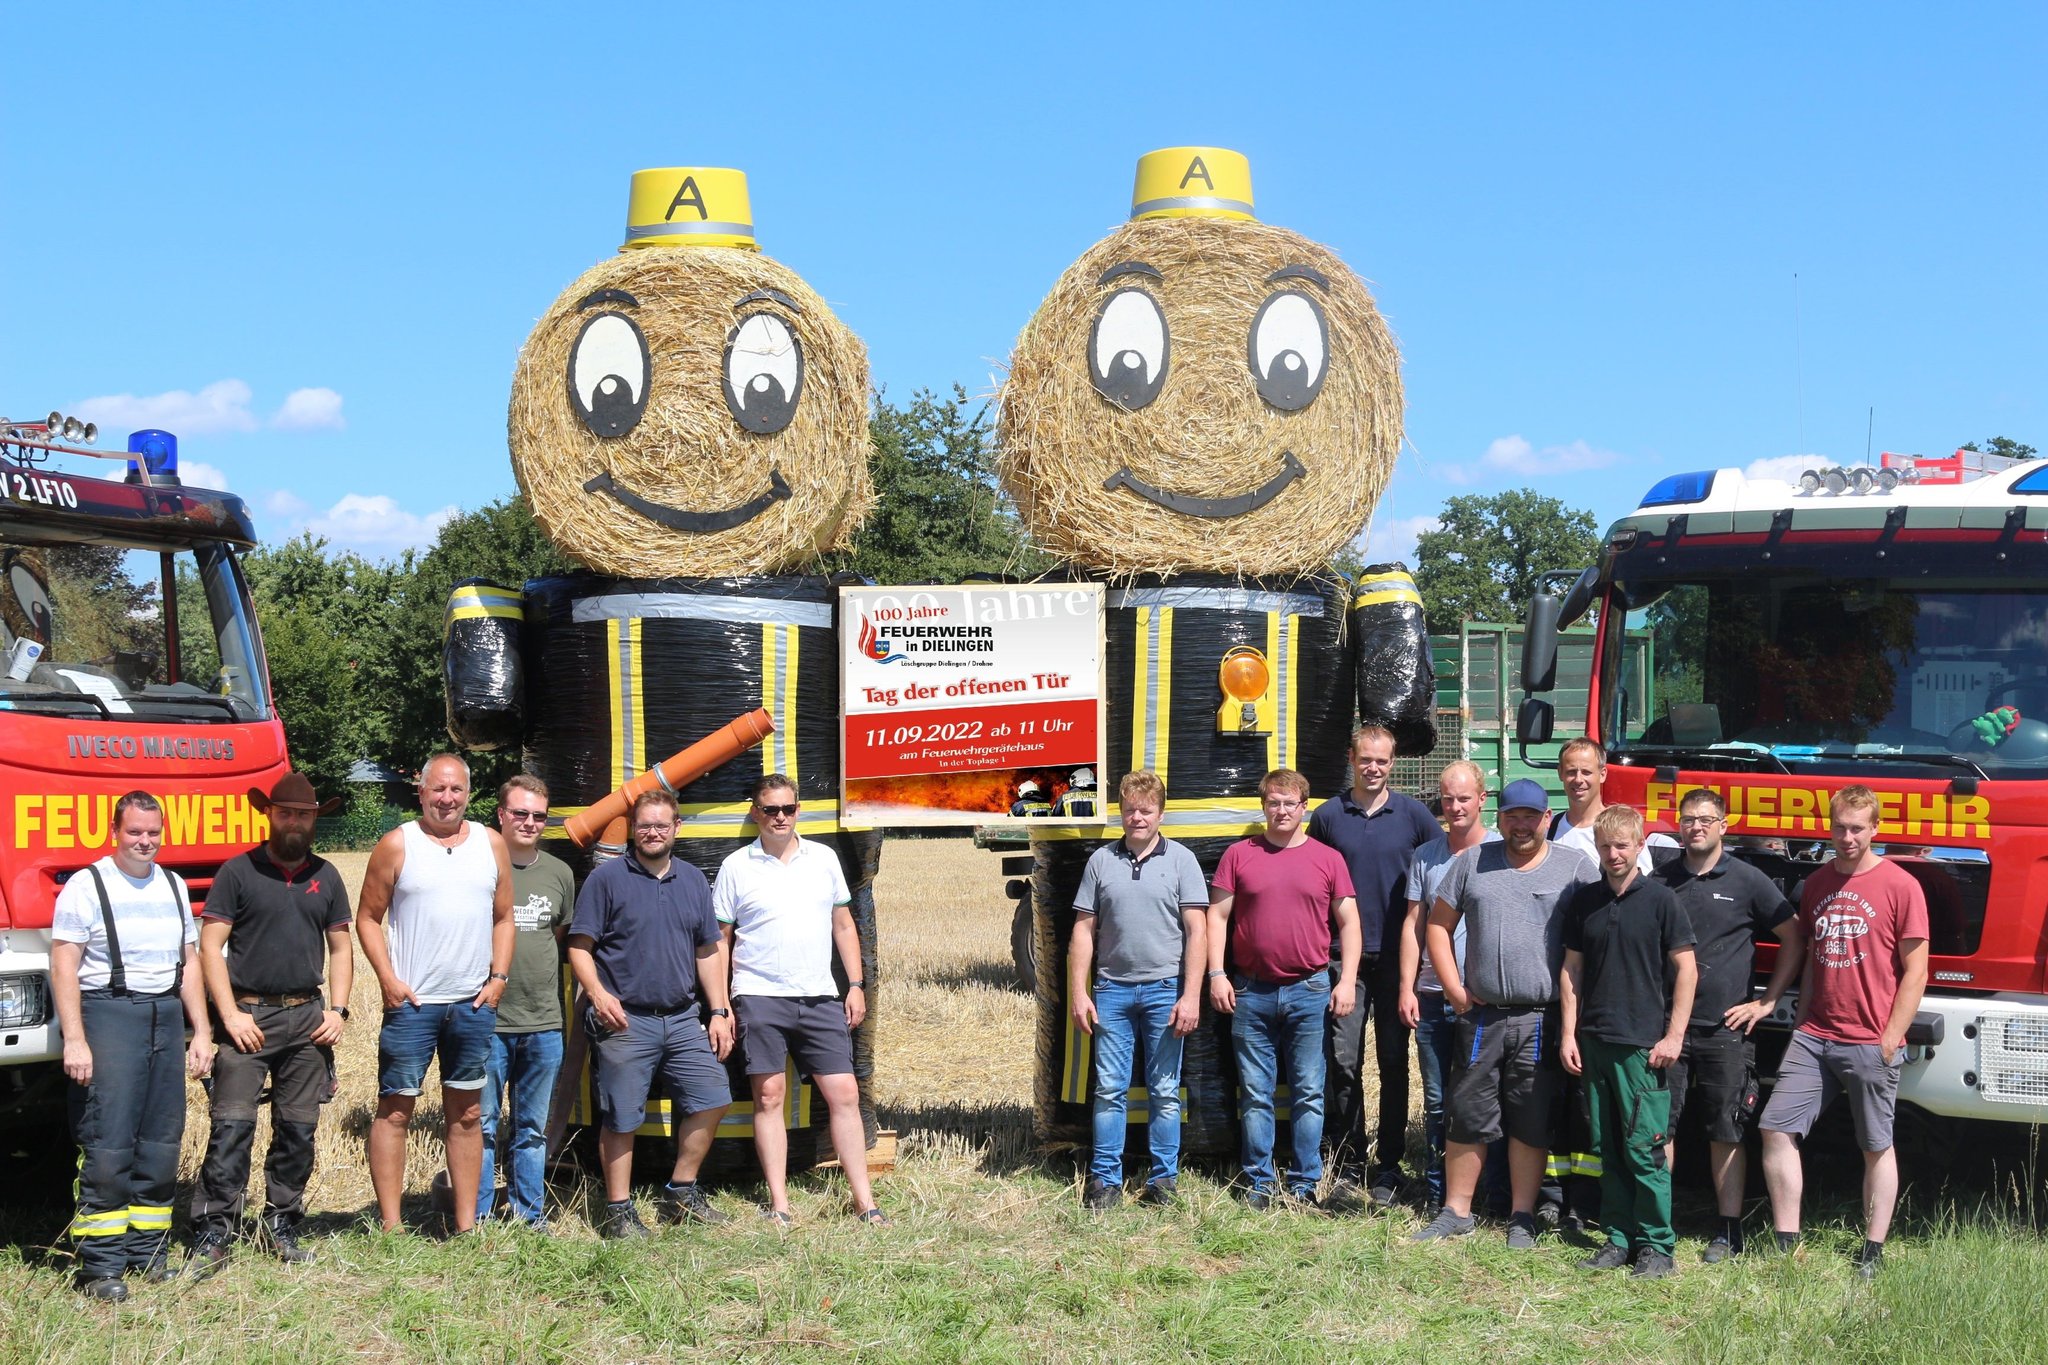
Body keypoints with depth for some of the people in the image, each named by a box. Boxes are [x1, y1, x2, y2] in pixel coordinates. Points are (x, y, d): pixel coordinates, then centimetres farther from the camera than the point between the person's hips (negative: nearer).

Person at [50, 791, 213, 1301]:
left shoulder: (173, 887, 15)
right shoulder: (87, 886, -2)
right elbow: (64, 967, -7)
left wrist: (201, 1031, 14)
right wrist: (74, 1039, -15)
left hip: (166, 1016, 6)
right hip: (108, 1014, -6)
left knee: (161, 1143, 7)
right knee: (108, 1144, -9)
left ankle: (149, 1253, 16)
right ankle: (101, 1266, -5)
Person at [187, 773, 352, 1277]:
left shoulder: (325, 876, 13)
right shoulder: (238, 872, 1)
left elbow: (340, 948, 17)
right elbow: (211, 946, -3)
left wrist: (338, 1010, 5)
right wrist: (230, 1014, -10)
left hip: (308, 1017, 4)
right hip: (248, 1015, -4)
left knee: (298, 1128, 6)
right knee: (232, 1126, -9)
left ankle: (283, 1228, 16)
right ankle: (213, 1235, -6)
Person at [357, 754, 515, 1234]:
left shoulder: (491, 844, 9)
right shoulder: (397, 845, -1)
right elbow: (368, 918, 0)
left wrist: (498, 977, 3)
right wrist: (388, 979, -10)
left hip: (474, 1003, 3)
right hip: (411, 1001, -3)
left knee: (467, 1114, 9)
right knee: (395, 1109, -1)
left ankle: (466, 1226, 15)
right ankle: (390, 1225, 5)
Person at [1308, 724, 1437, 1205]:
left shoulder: (1412, 814, 3)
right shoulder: (1327, 816, 4)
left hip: (1395, 956, 0)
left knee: (1393, 1062, 5)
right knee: (1344, 1062, -1)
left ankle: (1389, 1167, 11)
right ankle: (1347, 1162, 8)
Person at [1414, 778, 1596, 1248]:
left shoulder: (1574, 868, 3)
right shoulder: (1472, 862, 9)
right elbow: (1439, 924, 11)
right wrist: (1453, 987, 3)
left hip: (1541, 1020, -2)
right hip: (1480, 1016, 2)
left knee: (1531, 1122, 4)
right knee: (1467, 1116, 6)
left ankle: (1522, 1217, 14)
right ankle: (1456, 1211, 16)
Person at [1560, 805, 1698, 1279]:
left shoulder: (1659, 899, -3)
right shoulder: (1583, 902, 9)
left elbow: (1686, 970, -3)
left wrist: (1674, 1036, -8)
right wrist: (1568, 1034, 6)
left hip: (1643, 1044, -4)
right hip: (1594, 1043, 5)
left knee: (1644, 1150, -4)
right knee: (1608, 1149, 9)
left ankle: (1657, 1244, 5)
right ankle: (1619, 1238, 18)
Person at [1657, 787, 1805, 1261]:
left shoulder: (1747, 880, 1)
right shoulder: (1661, 880, 7)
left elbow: (1794, 939, 6)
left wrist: (1767, 1002, 1)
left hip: (1724, 1030, -2)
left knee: (1725, 1133, 4)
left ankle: (1729, 1231, 12)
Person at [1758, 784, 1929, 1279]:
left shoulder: (1900, 886, -6)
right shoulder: (1817, 883, 11)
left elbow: (1915, 971, -6)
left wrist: (1891, 1039, -10)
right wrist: (1802, 1025, 11)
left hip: (1870, 1044, -5)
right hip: (1814, 1038, 5)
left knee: (1877, 1146, 5)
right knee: (1776, 1129, -2)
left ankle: (1872, 1252, 15)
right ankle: (1786, 1243, 5)